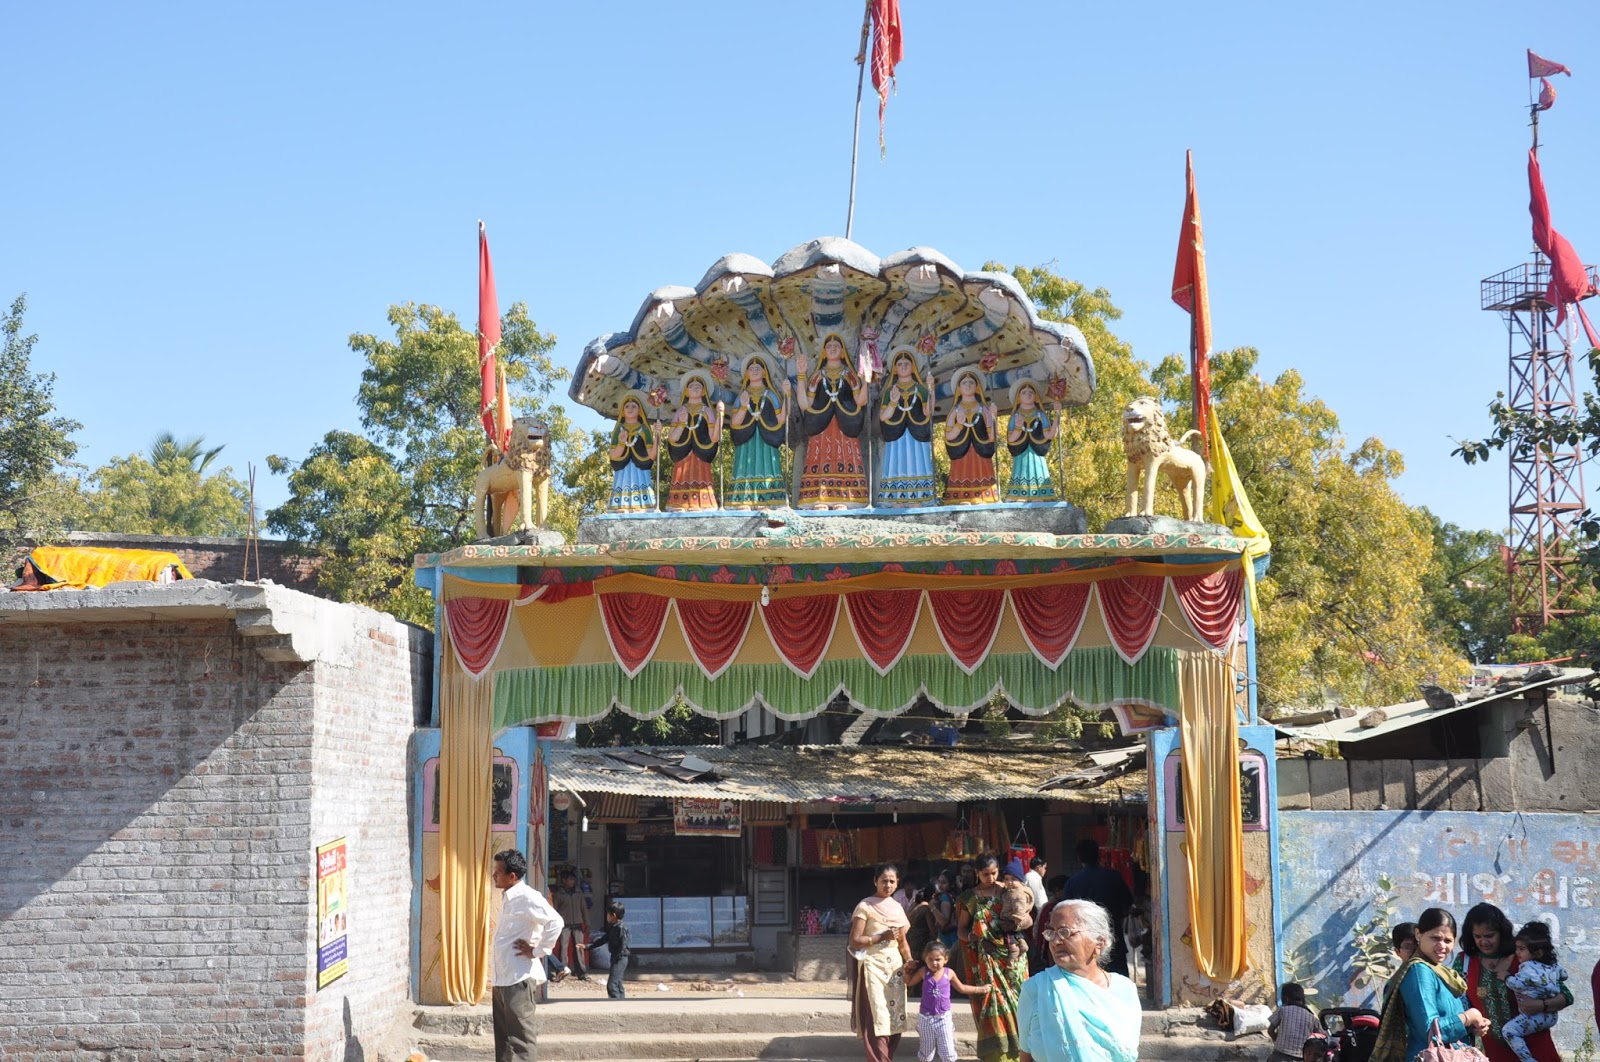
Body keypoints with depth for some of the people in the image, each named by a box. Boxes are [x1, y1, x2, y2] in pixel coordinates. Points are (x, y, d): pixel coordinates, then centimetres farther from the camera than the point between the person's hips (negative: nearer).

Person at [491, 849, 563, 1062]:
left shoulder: (527, 897, -14)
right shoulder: (508, 897, 15)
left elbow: (555, 922, -25)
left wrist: (538, 951, -19)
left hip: (519, 980, -10)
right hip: (502, 979, 10)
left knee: (520, 1038, -7)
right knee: (503, 1038, 15)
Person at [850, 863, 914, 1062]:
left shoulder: (897, 907, 13)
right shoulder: (865, 907, -5)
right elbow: (854, 941, -10)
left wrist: (909, 961, 0)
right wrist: (882, 937, -16)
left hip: (895, 968, 6)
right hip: (874, 967, -6)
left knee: (895, 1020, 5)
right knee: (877, 1020, -11)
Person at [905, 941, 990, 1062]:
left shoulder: (949, 973, -3)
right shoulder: (923, 972, -4)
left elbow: (961, 988, 15)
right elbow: (909, 982, 12)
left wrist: (980, 989, 19)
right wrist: (908, 970, -2)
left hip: (944, 1017, 0)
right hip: (926, 1017, 0)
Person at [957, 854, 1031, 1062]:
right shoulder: (969, 898, 3)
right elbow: (961, 930, 5)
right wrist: (972, 936, -16)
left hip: (1011, 955, 1)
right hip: (986, 958, -1)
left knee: (1016, 999, -2)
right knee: (991, 1000, -5)